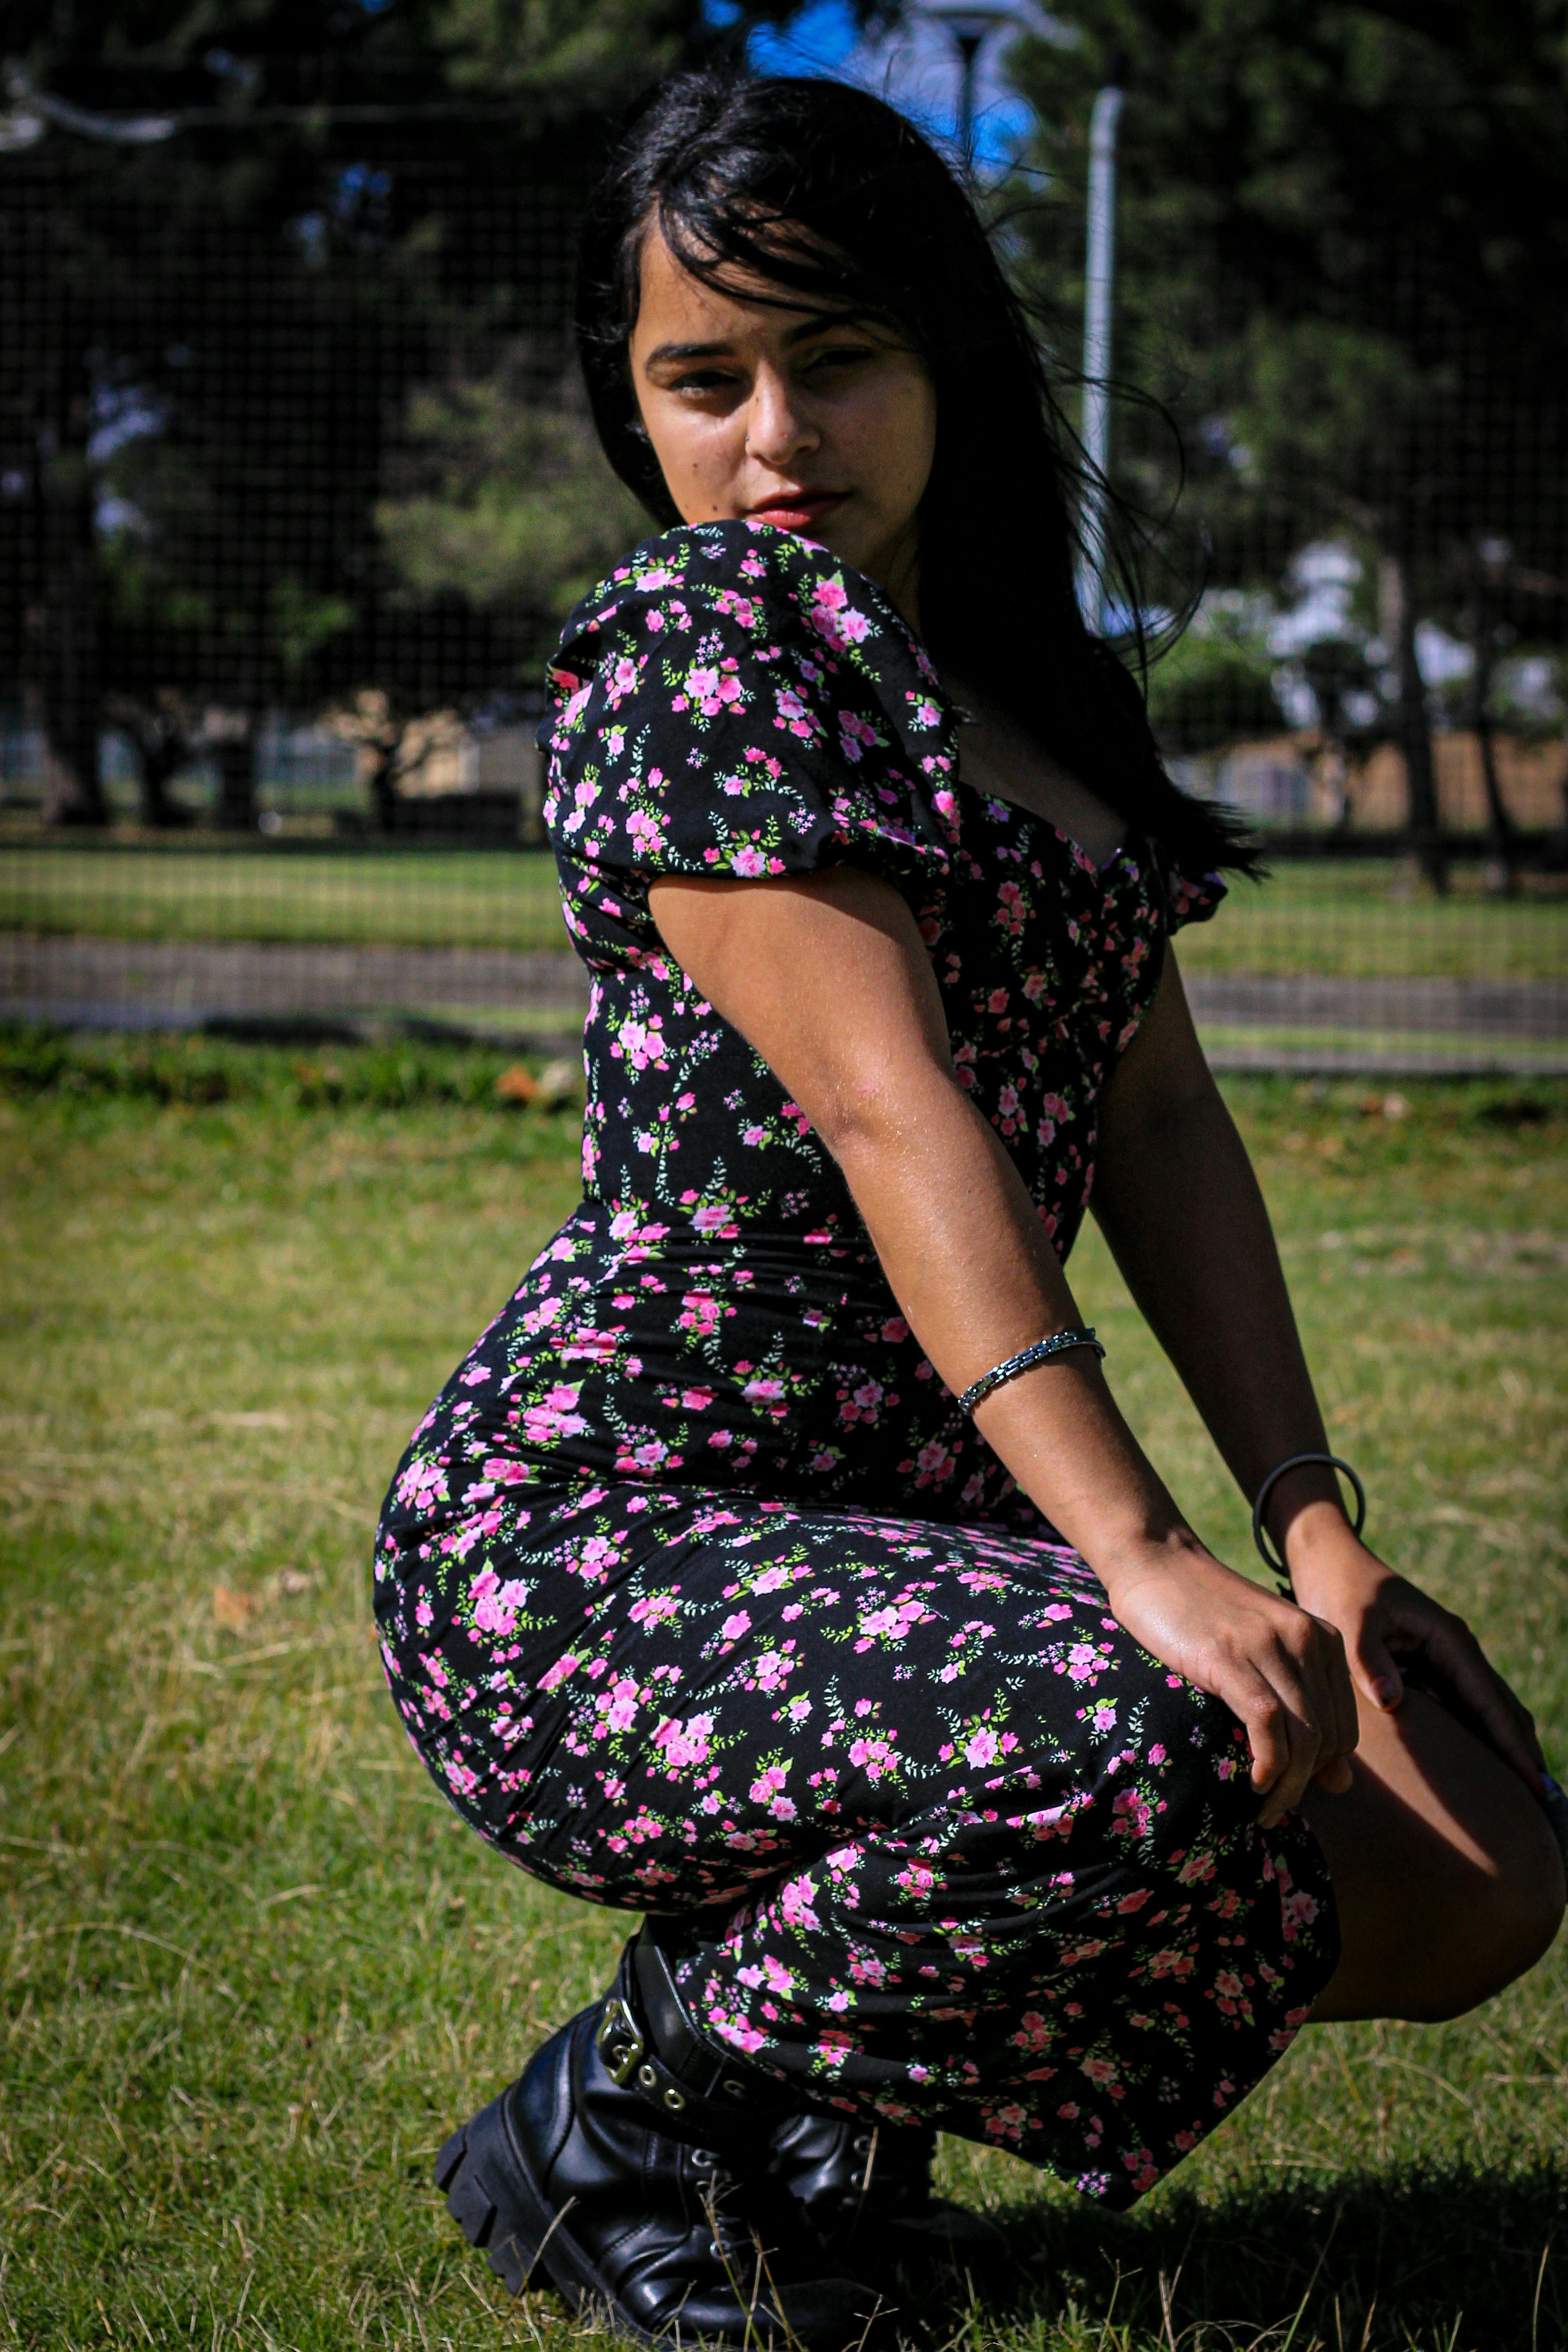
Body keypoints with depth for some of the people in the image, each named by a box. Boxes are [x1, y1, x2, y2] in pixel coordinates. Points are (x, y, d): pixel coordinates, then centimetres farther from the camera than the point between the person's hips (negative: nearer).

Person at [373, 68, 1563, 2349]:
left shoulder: (1040, 681, 16)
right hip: (591, 1556, -8)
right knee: (1132, 1745, -34)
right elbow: (887, 1105, -20)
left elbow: (1157, 1109, 12)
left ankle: (807, 2031, 13)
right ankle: (629, 2123, -7)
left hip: (898, 1531, 8)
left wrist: (1311, 1520, 0)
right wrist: (1141, 1559, -27)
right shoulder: (700, 641, -10)